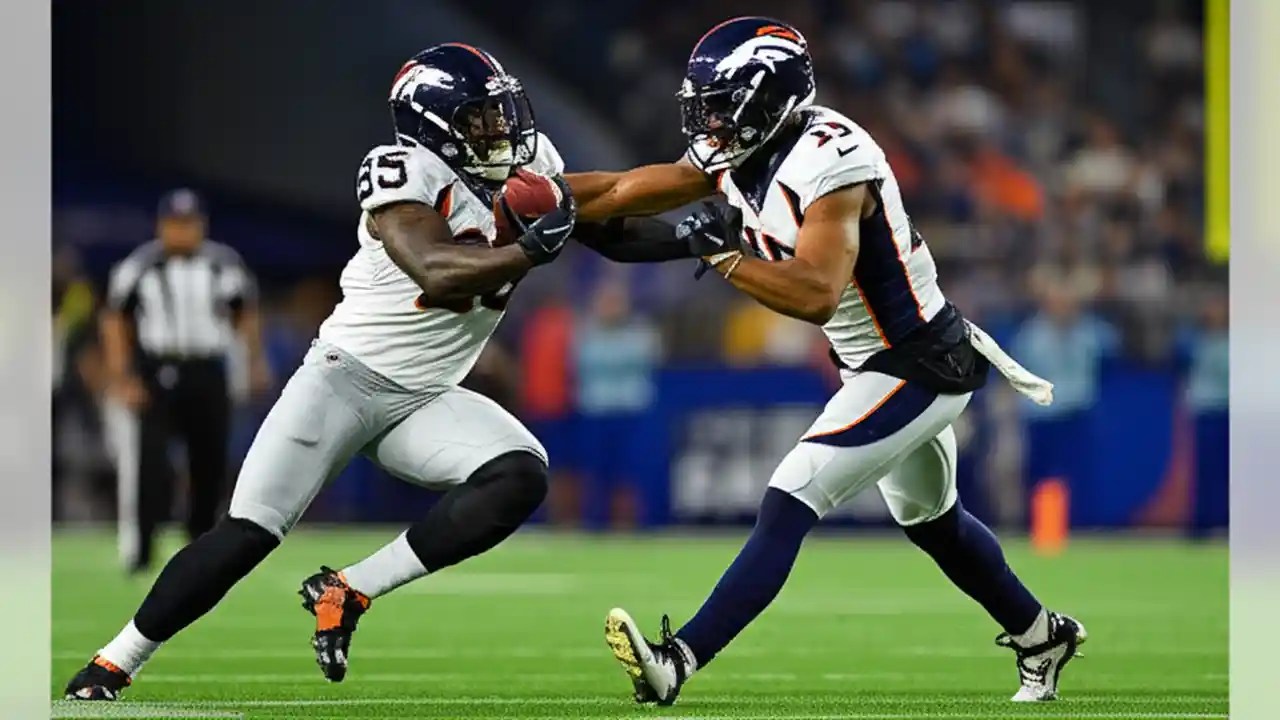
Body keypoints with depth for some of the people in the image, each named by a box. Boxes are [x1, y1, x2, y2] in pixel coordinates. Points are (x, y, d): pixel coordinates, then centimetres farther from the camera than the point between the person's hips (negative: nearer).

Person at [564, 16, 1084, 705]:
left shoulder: (829, 163, -28)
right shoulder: (738, 152, -2)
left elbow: (817, 295, -38)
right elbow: (624, 193, -1)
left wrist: (717, 252, -35)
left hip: (920, 369, -10)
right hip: (876, 364, 10)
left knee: (786, 508, -17)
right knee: (931, 520, 26)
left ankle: (676, 661, -22)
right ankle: (1042, 635, 45)